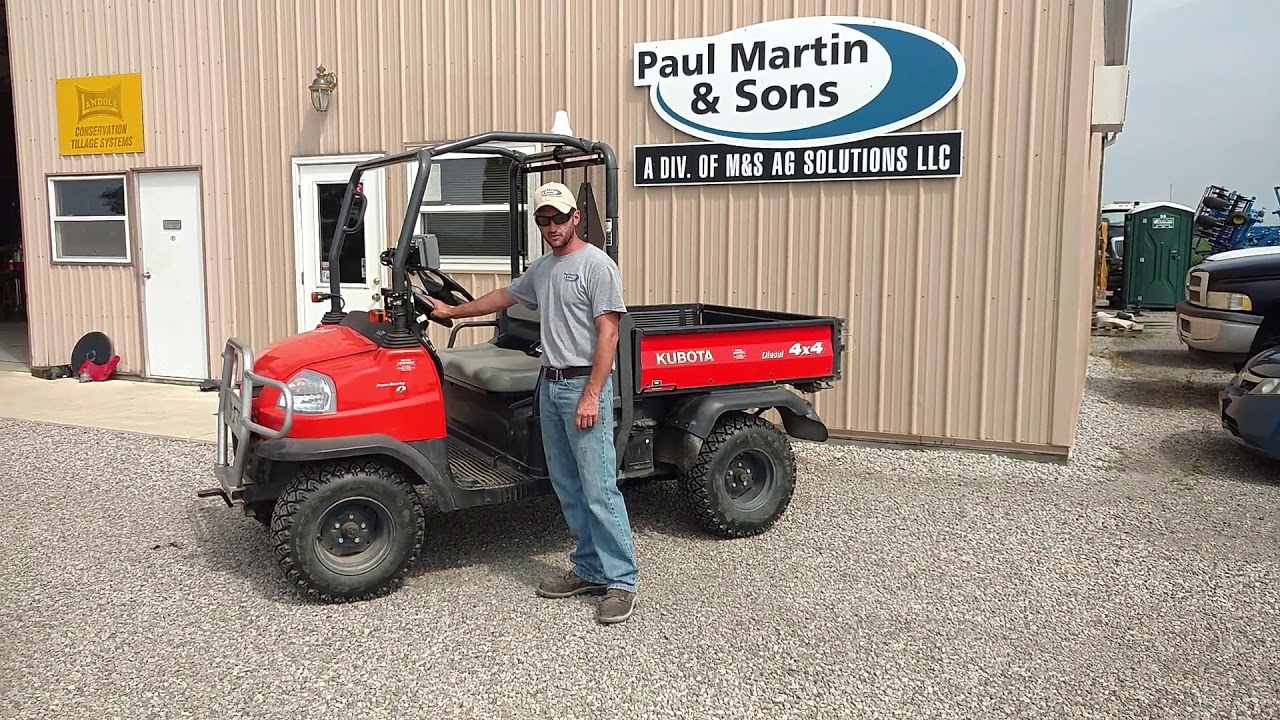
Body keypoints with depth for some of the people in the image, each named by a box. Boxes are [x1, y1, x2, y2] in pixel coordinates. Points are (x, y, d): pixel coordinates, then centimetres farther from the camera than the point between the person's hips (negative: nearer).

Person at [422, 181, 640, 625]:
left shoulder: (597, 265, -9)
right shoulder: (542, 268, 17)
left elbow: (607, 333, -15)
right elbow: (504, 297, 33)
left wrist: (591, 396, -20)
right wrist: (451, 311, 36)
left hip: (584, 385, -8)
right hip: (550, 384, 9)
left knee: (599, 490, -8)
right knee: (567, 487, 11)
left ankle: (621, 581, -1)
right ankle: (589, 569, 21)